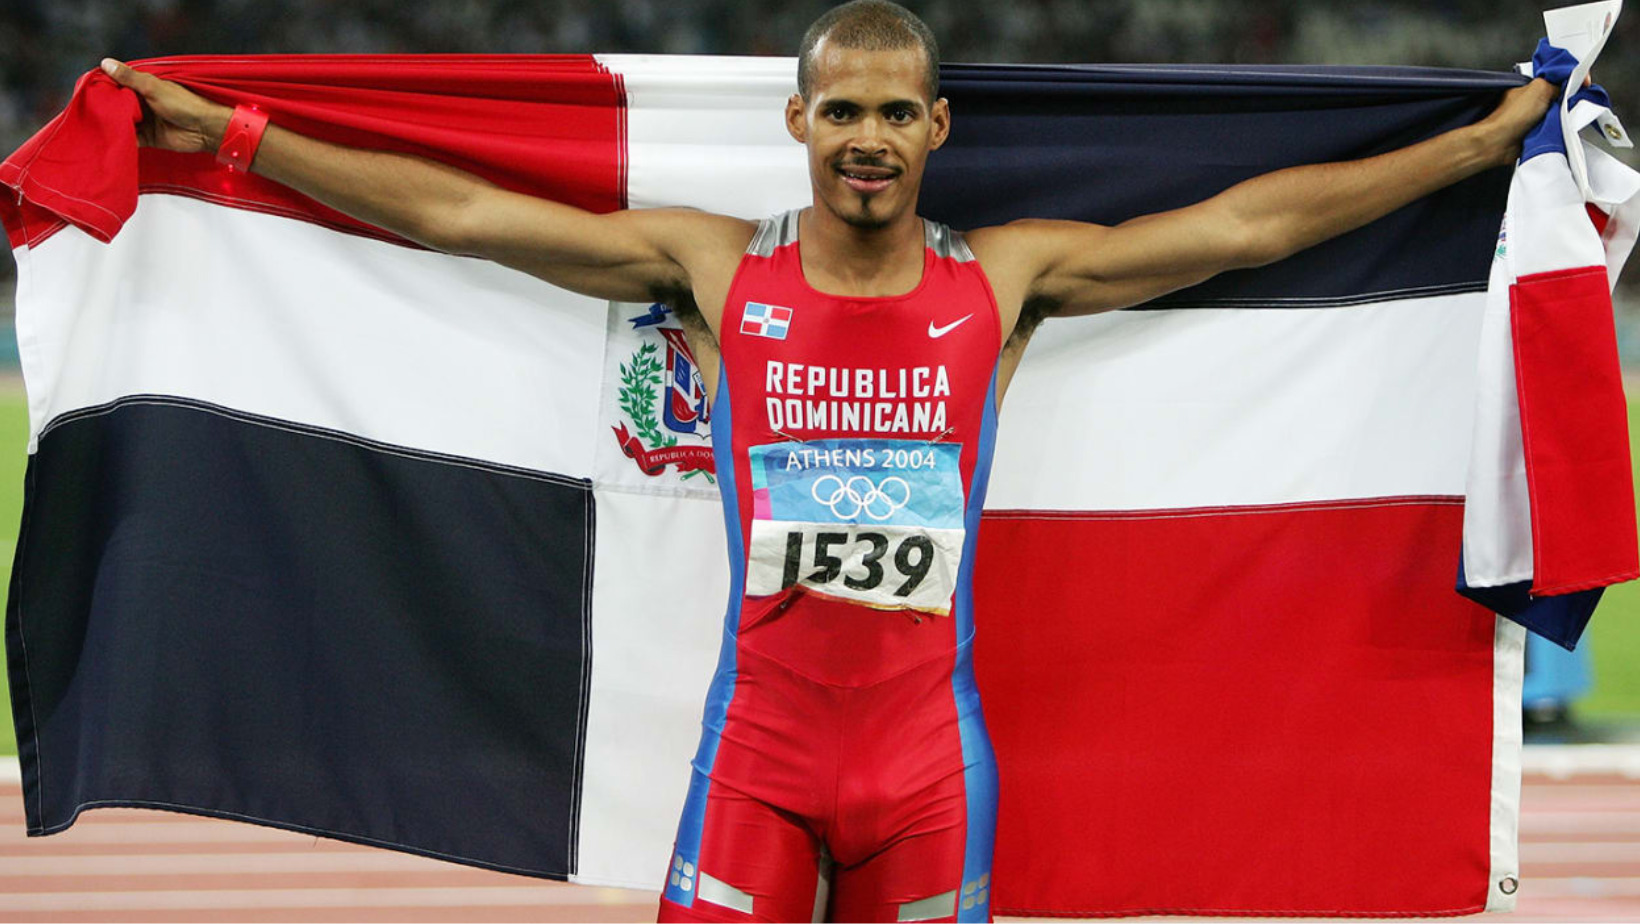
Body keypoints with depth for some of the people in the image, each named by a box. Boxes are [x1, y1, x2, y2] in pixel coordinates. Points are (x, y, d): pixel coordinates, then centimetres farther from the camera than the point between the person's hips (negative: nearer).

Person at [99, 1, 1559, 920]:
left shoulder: (1007, 278, 3)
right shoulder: (715, 269, 1)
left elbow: (1254, 221, 6)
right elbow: (451, 212, 2)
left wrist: (1488, 140, 7)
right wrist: (228, 137, 1)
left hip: (930, 760, 1)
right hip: (757, 753, -1)